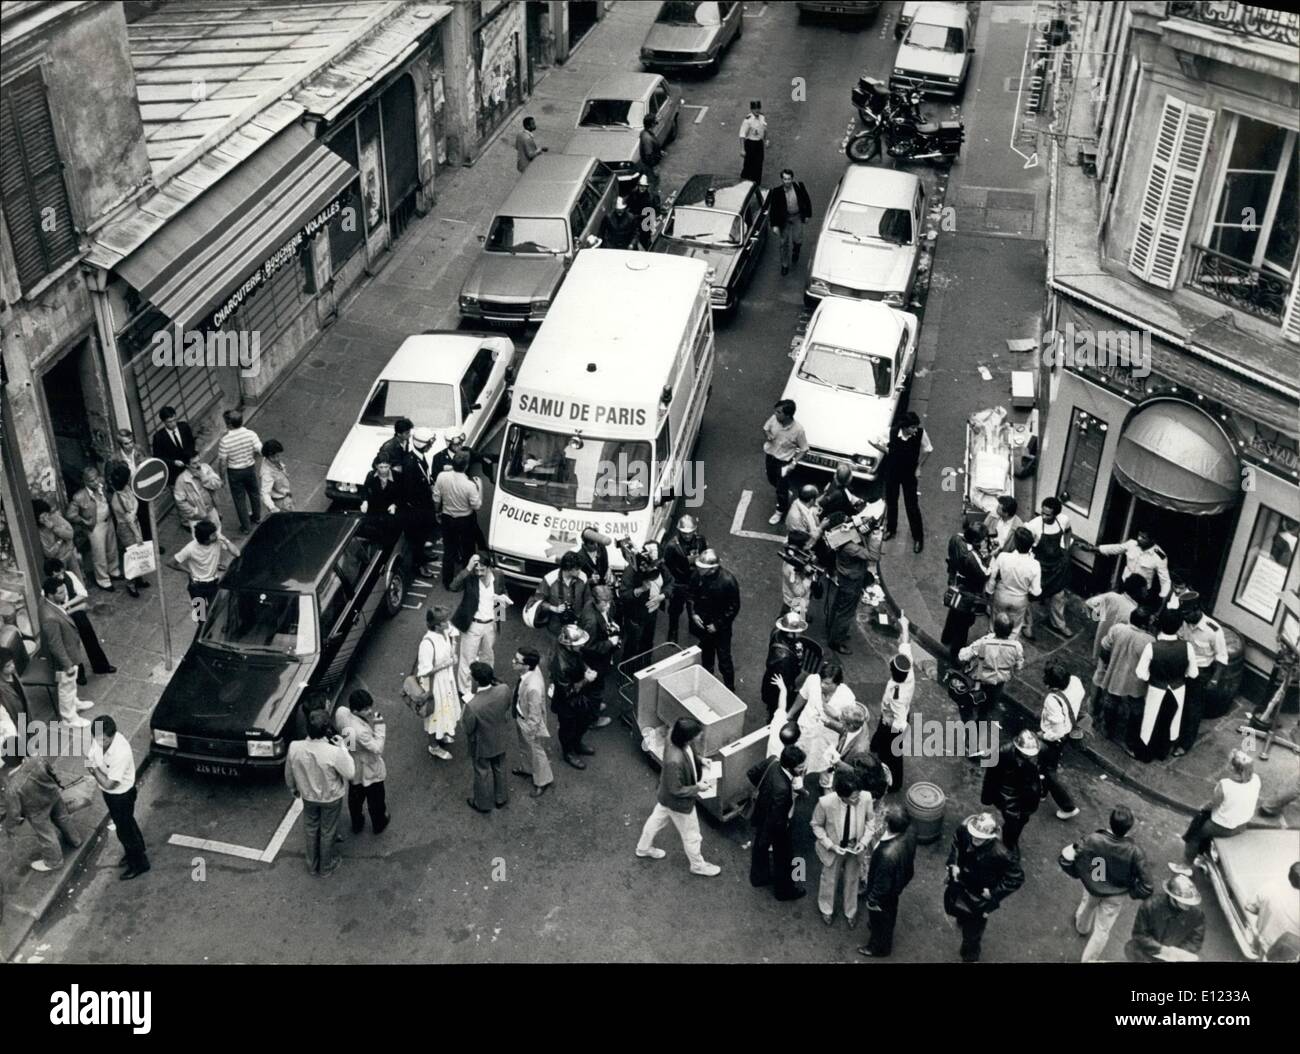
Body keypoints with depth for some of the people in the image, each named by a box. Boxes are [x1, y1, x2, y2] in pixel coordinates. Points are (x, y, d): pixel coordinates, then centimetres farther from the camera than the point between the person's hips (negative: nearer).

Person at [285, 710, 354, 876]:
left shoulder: (295, 747, -26)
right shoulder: (334, 752, -37)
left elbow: (289, 773, -6)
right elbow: (350, 773, -20)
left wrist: (293, 788, 14)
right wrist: (343, 748, -14)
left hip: (308, 796, 3)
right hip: (331, 798, -3)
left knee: (310, 830, 27)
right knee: (328, 832, 22)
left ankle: (312, 865, 48)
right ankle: (326, 867, 43)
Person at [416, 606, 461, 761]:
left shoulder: (445, 632, -13)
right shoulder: (427, 643, -35)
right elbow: (425, 671, -29)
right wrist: (444, 665, -27)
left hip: (446, 678, 8)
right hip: (434, 682, -8)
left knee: (446, 707, 28)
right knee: (435, 711, 13)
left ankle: (442, 734, 54)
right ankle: (434, 747, 35)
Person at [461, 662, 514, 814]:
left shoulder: (472, 706, -40)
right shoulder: (504, 690, -29)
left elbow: (469, 730, -23)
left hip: (482, 746, -4)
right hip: (501, 741, 4)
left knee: (483, 773, 23)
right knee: (500, 769, 29)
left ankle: (483, 804, 47)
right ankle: (501, 798, 52)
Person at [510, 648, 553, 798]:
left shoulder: (533, 687, -45)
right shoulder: (531, 670, -19)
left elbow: (534, 716, -30)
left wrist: (529, 733, -15)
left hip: (530, 723, -8)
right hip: (521, 718, 8)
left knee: (536, 752, 19)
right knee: (524, 747, 33)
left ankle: (542, 781, 45)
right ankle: (526, 769, 61)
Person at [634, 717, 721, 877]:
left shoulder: (674, 737, -21)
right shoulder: (675, 762, -46)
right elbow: (676, 790, -29)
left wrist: (699, 761, -3)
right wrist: (697, 788, -21)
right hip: (679, 803, -8)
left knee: (656, 819, 33)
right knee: (691, 836, 19)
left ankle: (644, 848, 58)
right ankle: (698, 865, 45)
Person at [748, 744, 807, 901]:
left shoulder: (772, 761, -24)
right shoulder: (781, 789, -45)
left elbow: (752, 773, -3)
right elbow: (777, 821, -33)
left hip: (760, 816, 7)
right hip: (774, 827, -7)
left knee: (760, 847, 32)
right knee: (784, 858, 21)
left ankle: (758, 877, 58)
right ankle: (785, 890, 46)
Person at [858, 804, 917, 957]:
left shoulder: (888, 854, -48)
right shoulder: (909, 831, -27)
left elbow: (882, 884, -31)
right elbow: (910, 855, -2)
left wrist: (872, 900, -11)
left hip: (885, 893, -6)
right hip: (900, 880, 6)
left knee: (880, 919, 25)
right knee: (890, 912, 36)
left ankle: (879, 947, 53)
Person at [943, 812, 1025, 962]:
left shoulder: (1001, 854, -39)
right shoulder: (964, 828, -28)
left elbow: (1017, 878, -22)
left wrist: (994, 892, -20)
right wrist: (953, 863, -10)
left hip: (979, 895, -4)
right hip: (959, 883, 4)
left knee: (972, 931, 18)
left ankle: (970, 957, 48)